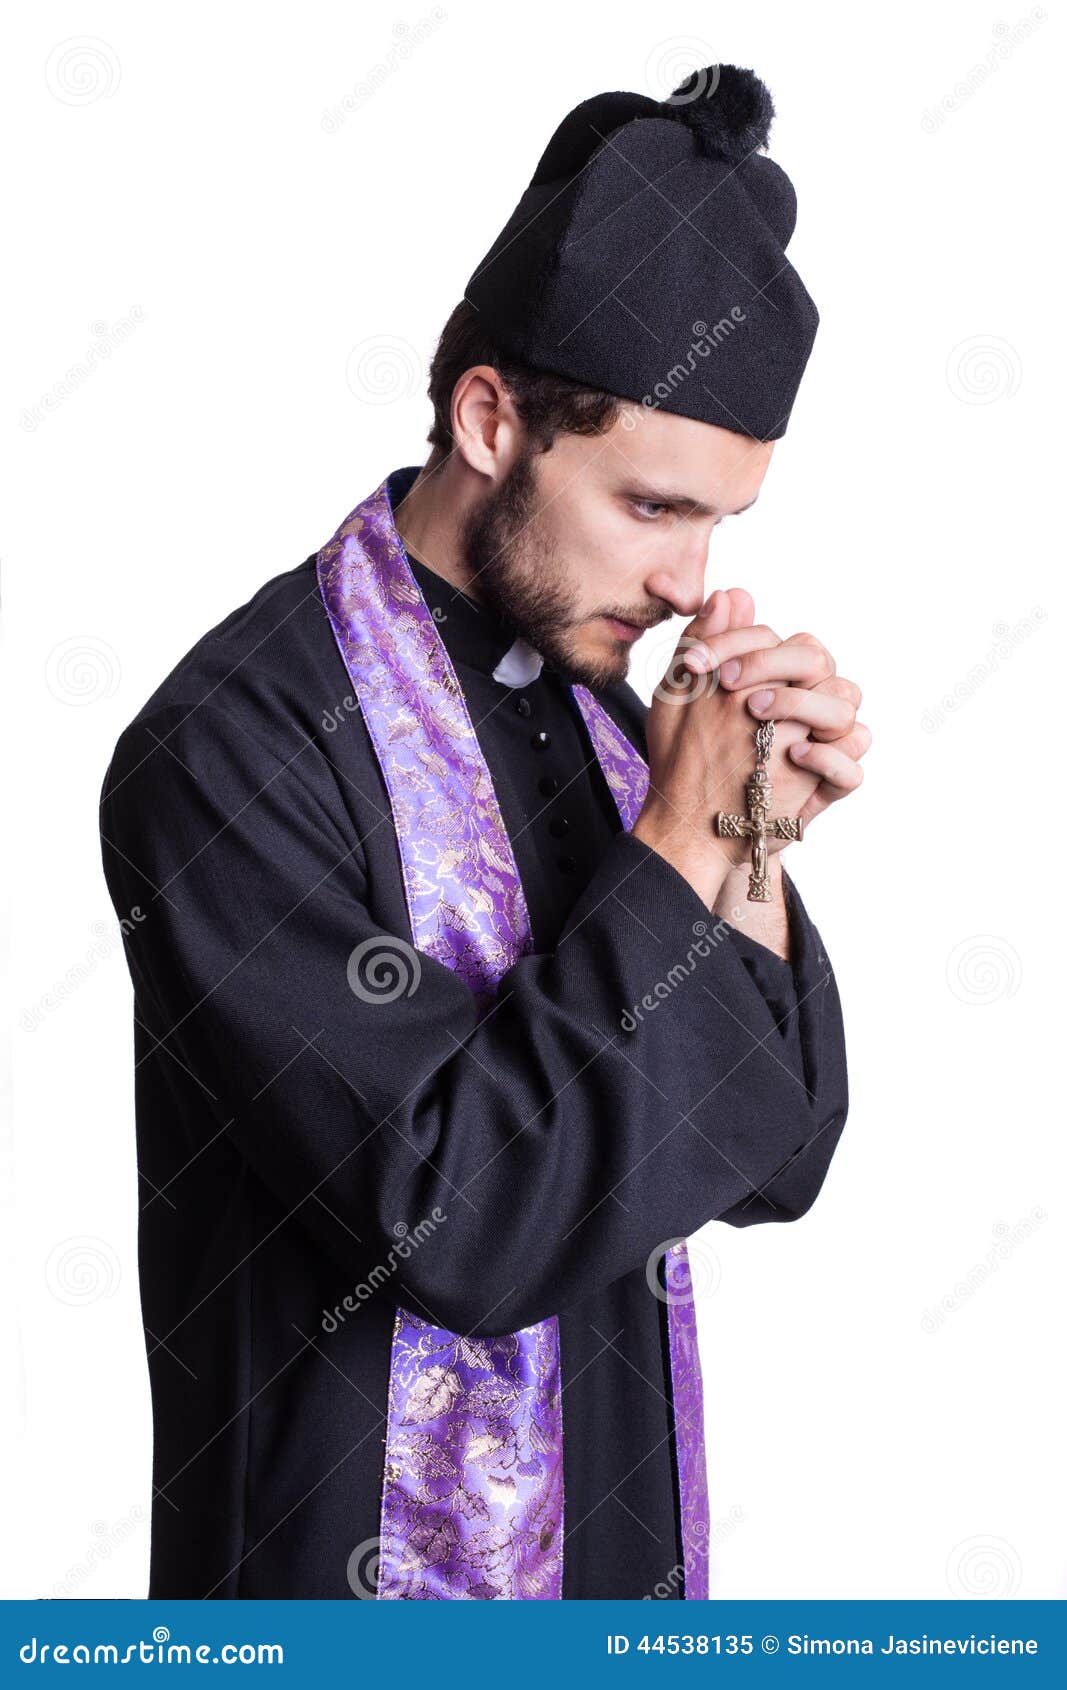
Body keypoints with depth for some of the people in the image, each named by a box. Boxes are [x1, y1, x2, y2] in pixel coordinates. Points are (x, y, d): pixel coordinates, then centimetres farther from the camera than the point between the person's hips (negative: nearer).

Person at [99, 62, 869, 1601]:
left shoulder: (599, 707, 1)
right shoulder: (238, 745, -19)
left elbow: (769, 1167, 3)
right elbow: (460, 1220, -25)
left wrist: (751, 850, -11)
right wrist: (678, 851, -19)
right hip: (362, 1583, -6)